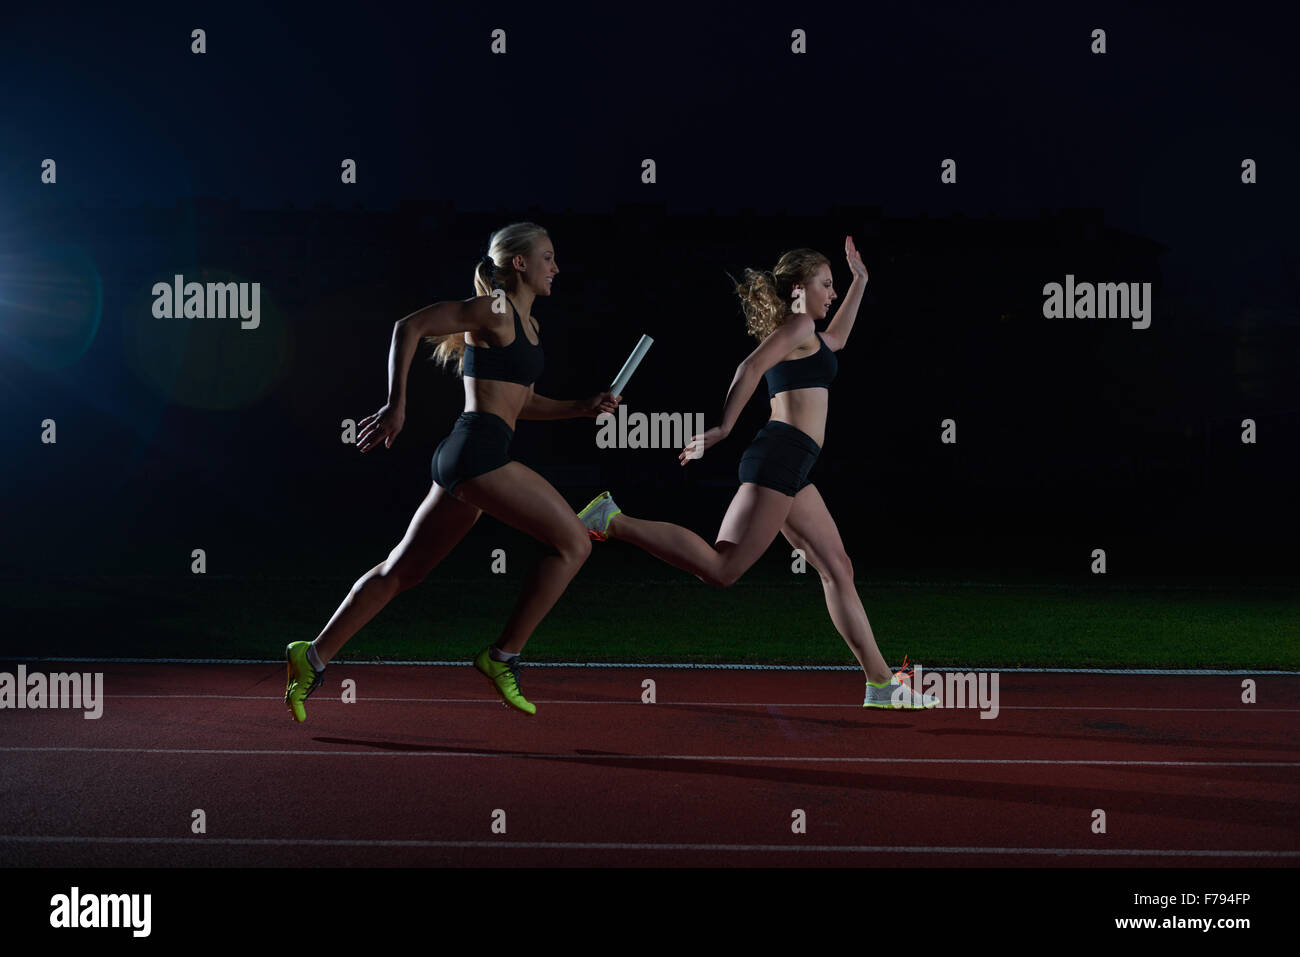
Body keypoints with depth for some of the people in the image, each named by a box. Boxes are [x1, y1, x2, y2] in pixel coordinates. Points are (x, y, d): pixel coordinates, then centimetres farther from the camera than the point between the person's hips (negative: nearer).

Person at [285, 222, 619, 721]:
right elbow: (409, 327, -10)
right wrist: (396, 404, -14)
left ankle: (314, 656, 16)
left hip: (464, 457, 10)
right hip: (479, 450, -10)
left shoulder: (527, 324, 21)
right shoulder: (494, 310, -7)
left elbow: (521, 402, 29)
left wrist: (583, 407, 18)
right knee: (573, 542, -8)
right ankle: (503, 656, -4)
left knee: (403, 569, 13)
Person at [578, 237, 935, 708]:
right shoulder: (799, 324, 0)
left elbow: (833, 341, 49)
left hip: (790, 469, 10)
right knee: (721, 568, -21)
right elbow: (750, 367, -15)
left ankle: (880, 683, 10)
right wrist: (723, 428, -21)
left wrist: (860, 281, 50)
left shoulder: (802, 335, 27)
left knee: (838, 568, 9)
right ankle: (614, 521, -20)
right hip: (782, 454, -10)